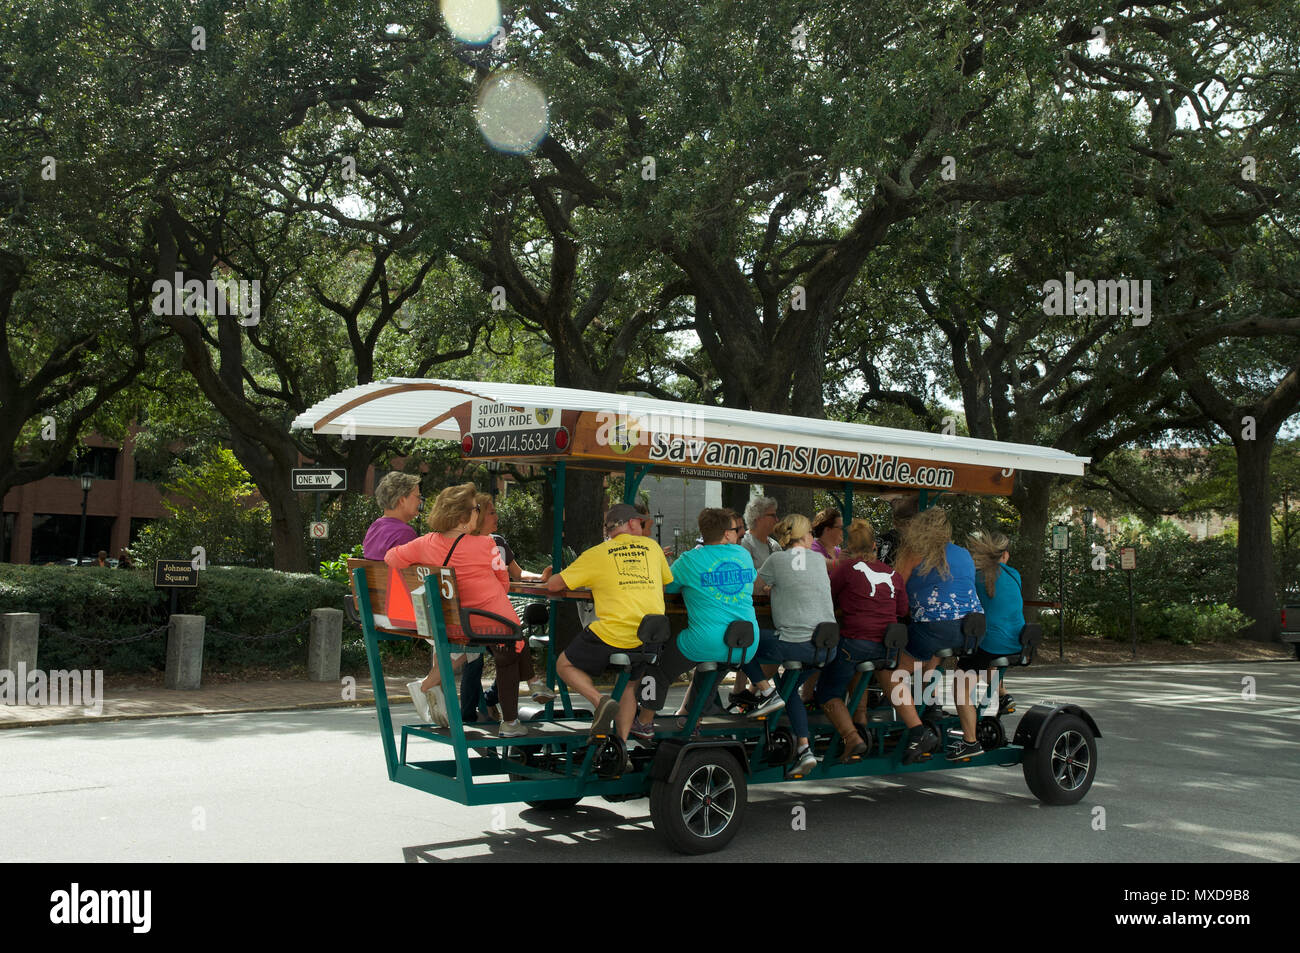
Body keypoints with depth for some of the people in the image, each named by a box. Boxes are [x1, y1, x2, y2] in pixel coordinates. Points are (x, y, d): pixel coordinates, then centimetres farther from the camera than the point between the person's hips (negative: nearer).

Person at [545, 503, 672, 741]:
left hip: (612, 636, -4)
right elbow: (668, 581, 28)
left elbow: (553, 585, 7)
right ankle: (622, 740, 19)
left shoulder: (596, 554, 4)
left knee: (565, 665, 14)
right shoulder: (652, 546, 12)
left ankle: (600, 701, -7)